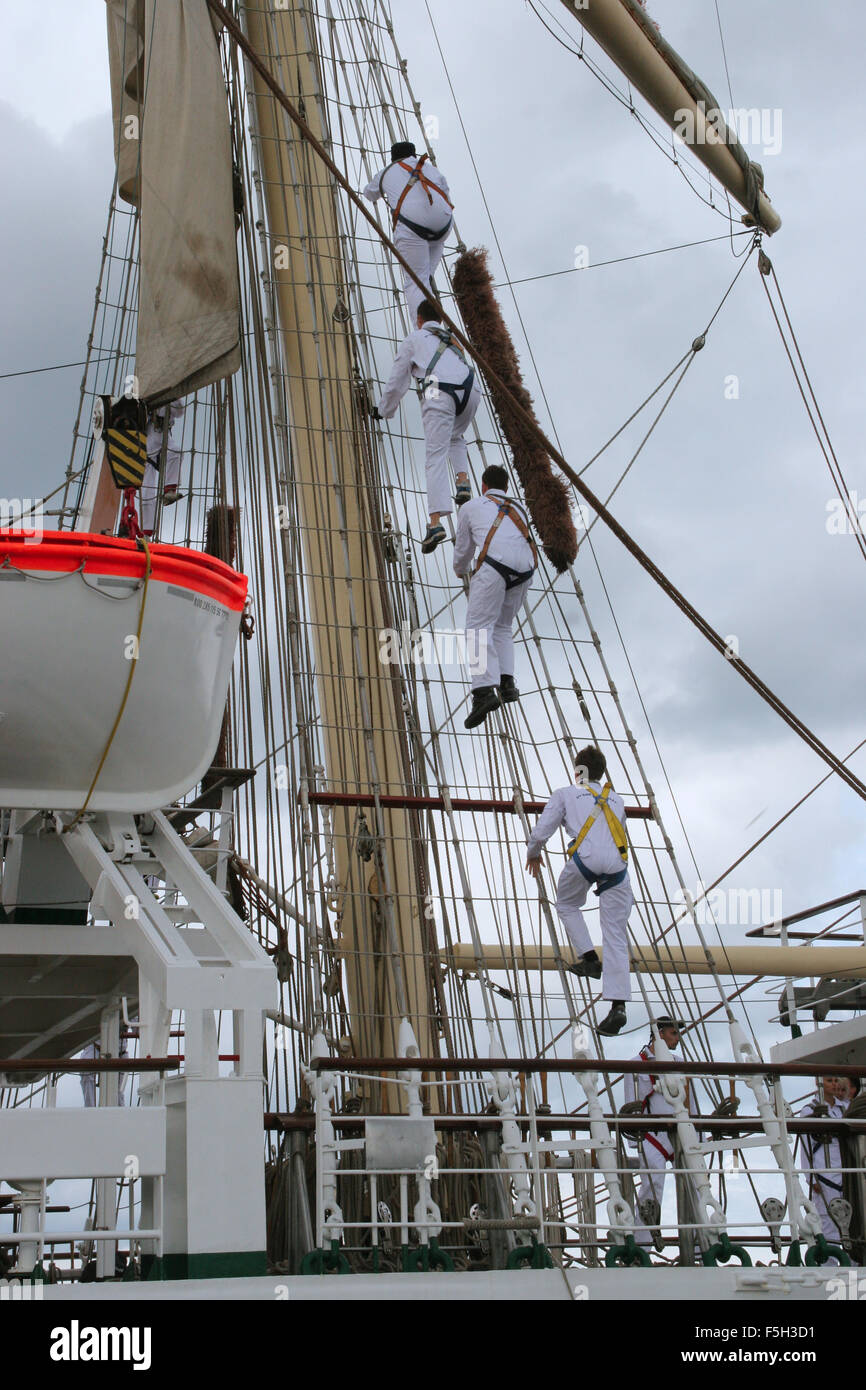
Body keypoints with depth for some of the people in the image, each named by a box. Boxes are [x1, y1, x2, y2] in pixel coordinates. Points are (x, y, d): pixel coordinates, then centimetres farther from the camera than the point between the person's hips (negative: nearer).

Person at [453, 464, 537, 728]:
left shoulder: (472, 506, 24)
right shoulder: (519, 509, 36)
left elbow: (463, 548, 35)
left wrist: (460, 570, 57)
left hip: (494, 564, -5)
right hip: (525, 570, 5)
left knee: (479, 628, -10)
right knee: (502, 627, 21)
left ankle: (484, 690, -29)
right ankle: (506, 683, 1)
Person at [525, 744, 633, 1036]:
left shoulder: (565, 794, 19)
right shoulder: (616, 799, 30)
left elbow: (540, 833, 15)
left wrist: (533, 854, 35)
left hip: (585, 858, -3)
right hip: (617, 863, 3)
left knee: (566, 904, 28)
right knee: (615, 937, 2)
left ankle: (589, 958, 12)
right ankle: (618, 1004, -8)